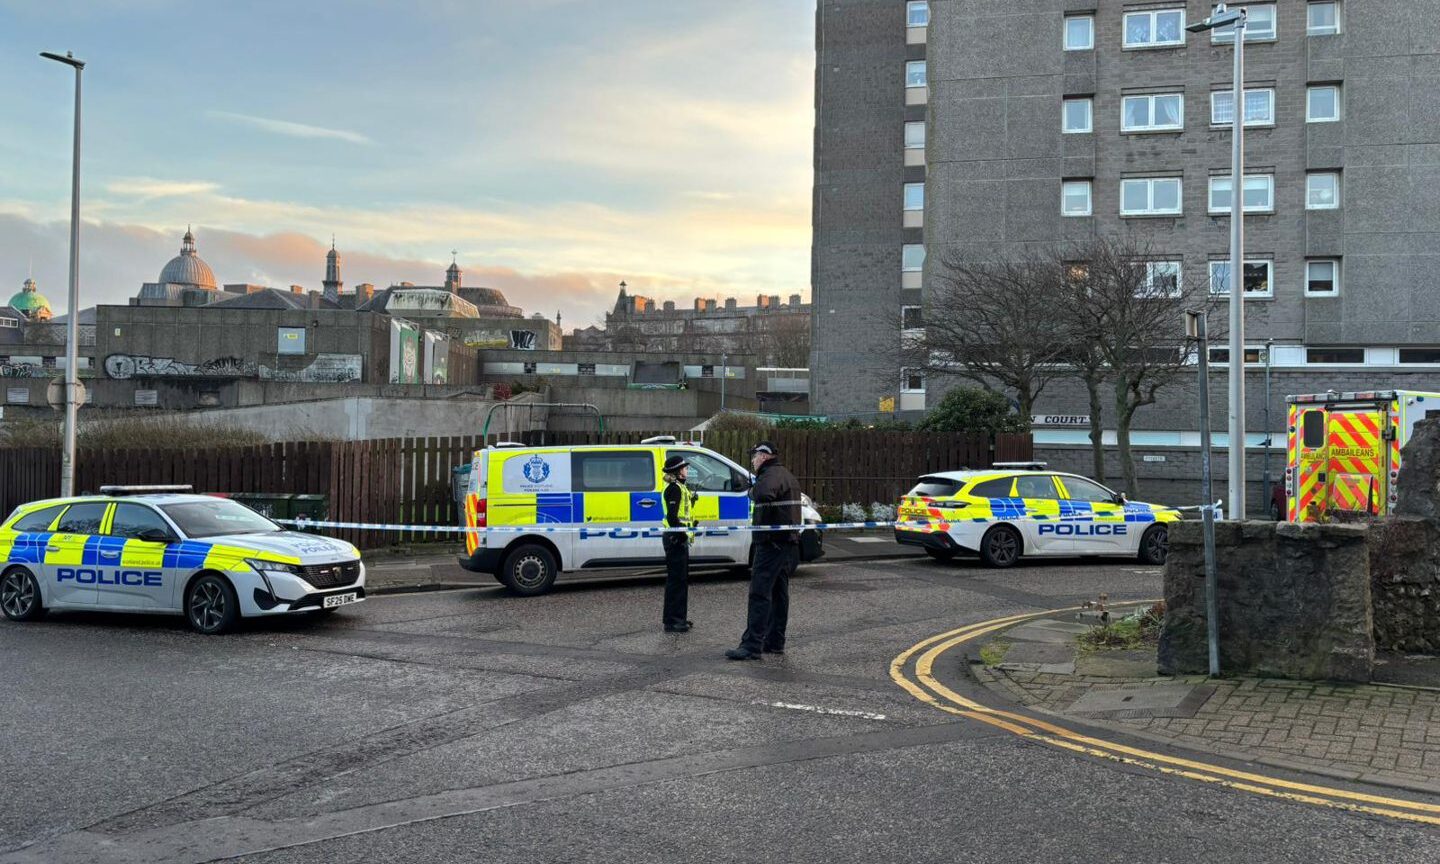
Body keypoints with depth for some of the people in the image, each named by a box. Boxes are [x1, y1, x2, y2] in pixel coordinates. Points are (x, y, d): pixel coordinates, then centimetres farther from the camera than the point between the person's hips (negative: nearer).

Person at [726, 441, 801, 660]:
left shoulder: (771, 475, -13)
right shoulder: (787, 475, 21)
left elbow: (764, 494, -35)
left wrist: (752, 491, -16)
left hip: (772, 543, -10)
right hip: (789, 542, 11)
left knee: (760, 593, -12)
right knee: (779, 593, 13)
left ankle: (752, 645, -15)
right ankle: (775, 642, 18)